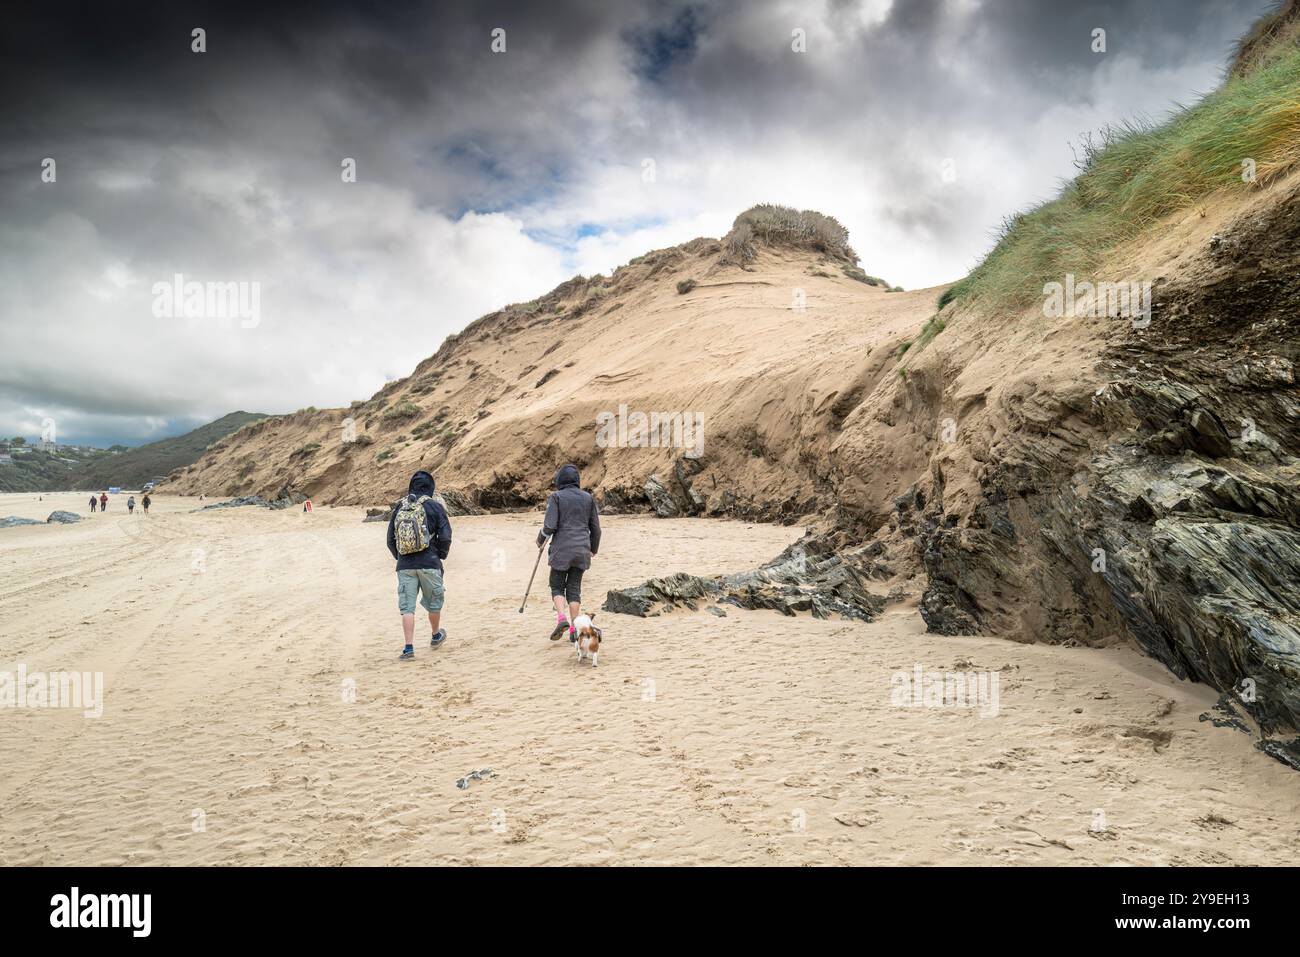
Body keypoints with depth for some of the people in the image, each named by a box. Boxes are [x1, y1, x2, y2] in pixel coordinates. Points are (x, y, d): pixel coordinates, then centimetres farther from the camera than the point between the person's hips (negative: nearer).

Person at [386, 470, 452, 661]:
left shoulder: (399, 508, 7)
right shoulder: (434, 507, -3)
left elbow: (390, 540, 10)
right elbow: (445, 538, -6)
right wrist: (440, 556, 10)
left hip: (404, 565, 2)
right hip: (429, 564, -2)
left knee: (407, 607, 3)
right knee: (434, 602, 17)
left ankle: (408, 648, -2)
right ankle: (436, 636, 35)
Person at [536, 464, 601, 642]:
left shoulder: (556, 497, -3)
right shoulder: (588, 498, 8)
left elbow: (550, 526, -11)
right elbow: (595, 528, 10)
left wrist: (540, 539, 8)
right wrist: (594, 548, 24)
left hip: (562, 549, -3)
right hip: (582, 550, 3)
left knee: (557, 586, 9)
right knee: (574, 588, 9)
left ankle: (561, 619, -13)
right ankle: (574, 629, 4)